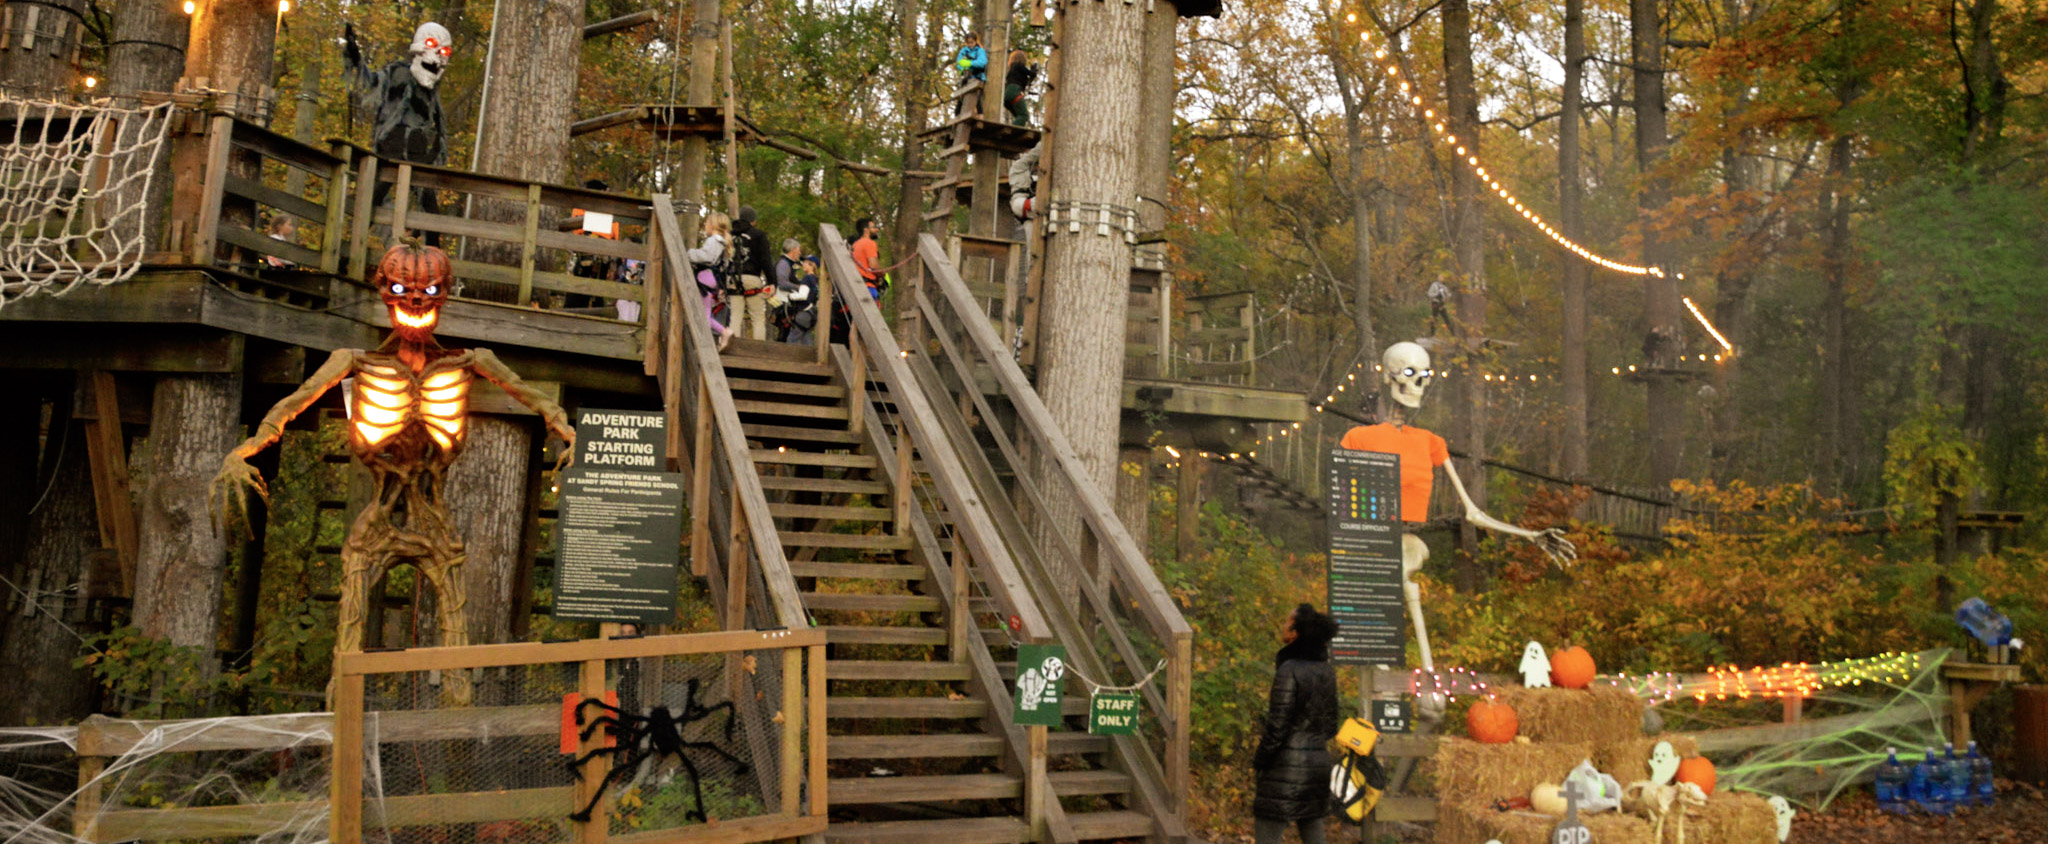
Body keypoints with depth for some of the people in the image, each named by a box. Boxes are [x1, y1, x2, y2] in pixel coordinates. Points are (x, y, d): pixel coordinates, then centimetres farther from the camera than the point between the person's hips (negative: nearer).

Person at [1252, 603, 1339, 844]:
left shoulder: (1289, 670, -16)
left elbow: (1277, 725, -16)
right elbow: (1331, 725, 13)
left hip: (1287, 764, -8)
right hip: (1319, 761, 8)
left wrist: (1259, 761, -7)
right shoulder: (1326, 671, 7)